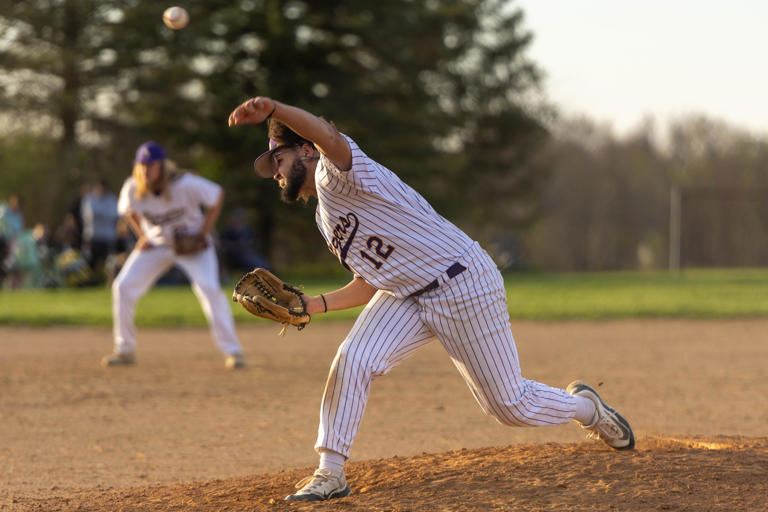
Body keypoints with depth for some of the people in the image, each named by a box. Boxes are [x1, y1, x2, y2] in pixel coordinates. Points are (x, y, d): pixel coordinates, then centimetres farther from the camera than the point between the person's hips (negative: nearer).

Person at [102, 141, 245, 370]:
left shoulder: (185, 184, -29)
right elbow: (128, 210, 7)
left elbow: (217, 195, -14)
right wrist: (142, 236, -4)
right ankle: (125, 351, 6)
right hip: (156, 244, 4)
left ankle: (232, 351, -14)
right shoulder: (132, 188, -18)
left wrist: (204, 233, -16)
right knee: (123, 287, -8)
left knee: (209, 289, -23)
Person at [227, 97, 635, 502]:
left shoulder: (335, 172, -15)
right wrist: (314, 305, 3)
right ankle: (330, 474, -11)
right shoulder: (325, 218, 14)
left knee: (510, 406, 0)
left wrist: (273, 110, -57)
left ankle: (584, 406, 30)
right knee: (352, 360, -17)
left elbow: (330, 139, -41)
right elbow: (369, 284, 17)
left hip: (464, 284, -8)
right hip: (406, 297, 8)